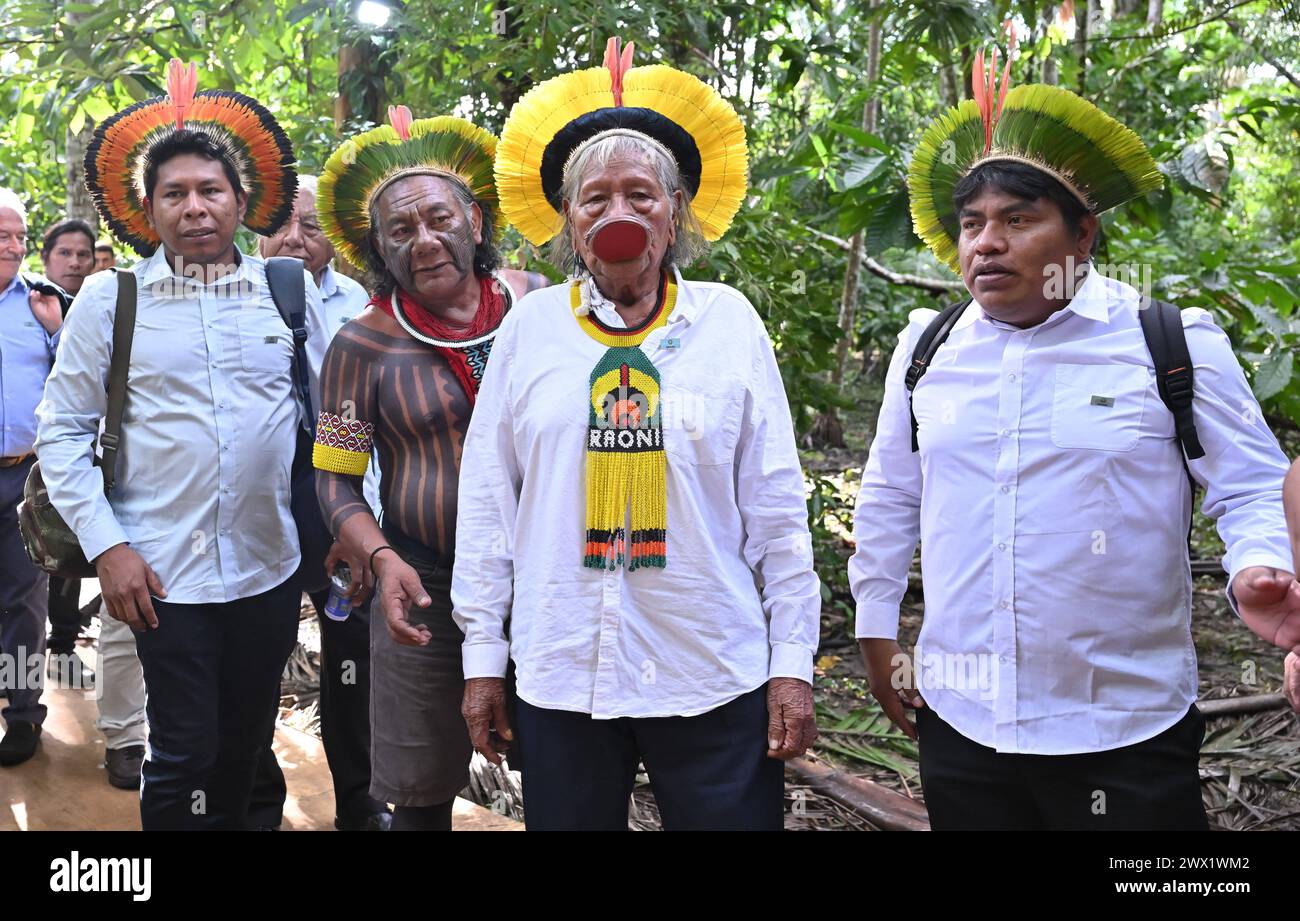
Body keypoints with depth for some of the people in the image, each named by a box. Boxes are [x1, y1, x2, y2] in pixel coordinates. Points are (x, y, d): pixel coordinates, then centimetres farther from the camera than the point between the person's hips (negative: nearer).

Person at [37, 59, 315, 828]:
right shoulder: (109, 299, -1)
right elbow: (63, 432, 2)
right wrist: (106, 546, -6)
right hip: (165, 575, -2)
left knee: (244, 754, 15)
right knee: (183, 761, 3)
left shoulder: (291, 290, 3)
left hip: (272, 566, 2)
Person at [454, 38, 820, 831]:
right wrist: (483, 657, 4)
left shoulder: (730, 321, 1)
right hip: (560, 676, 1)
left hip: (715, 677, -1)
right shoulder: (529, 328, 3)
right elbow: (486, 503, 5)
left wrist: (792, 663, 0)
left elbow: (776, 506, 1)